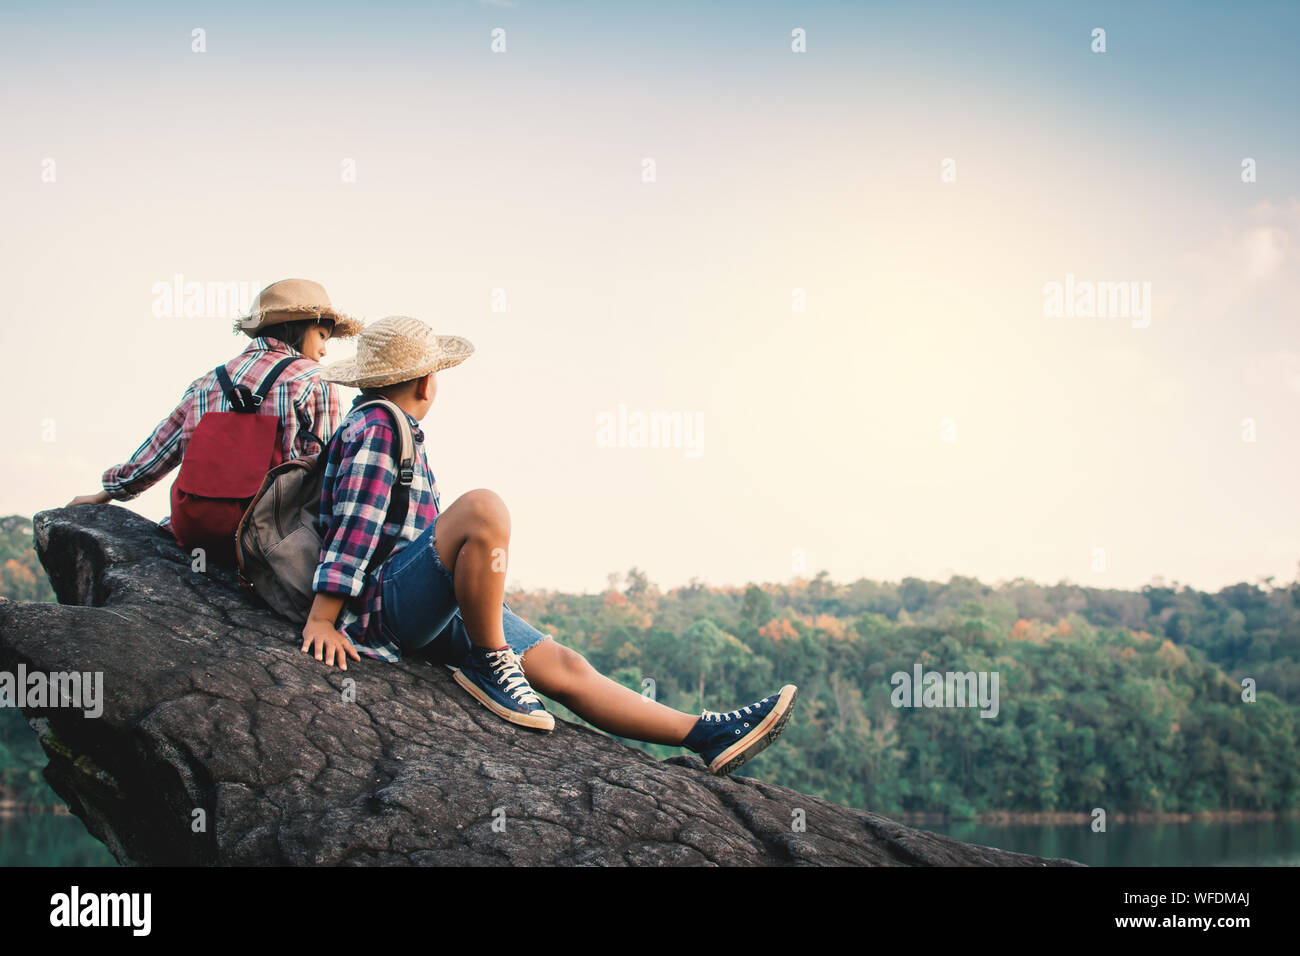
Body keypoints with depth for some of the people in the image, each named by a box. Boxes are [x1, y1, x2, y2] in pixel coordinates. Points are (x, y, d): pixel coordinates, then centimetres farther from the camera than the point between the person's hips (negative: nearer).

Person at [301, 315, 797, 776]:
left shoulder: (392, 431, 23)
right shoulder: (376, 429, -8)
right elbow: (353, 528, -16)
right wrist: (321, 621, -21)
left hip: (432, 612, 10)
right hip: (380, 600, -10)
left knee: (562, 666, 0)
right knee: (483, 509, -32)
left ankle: (707, 734, -5)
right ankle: (490, 664, -21)